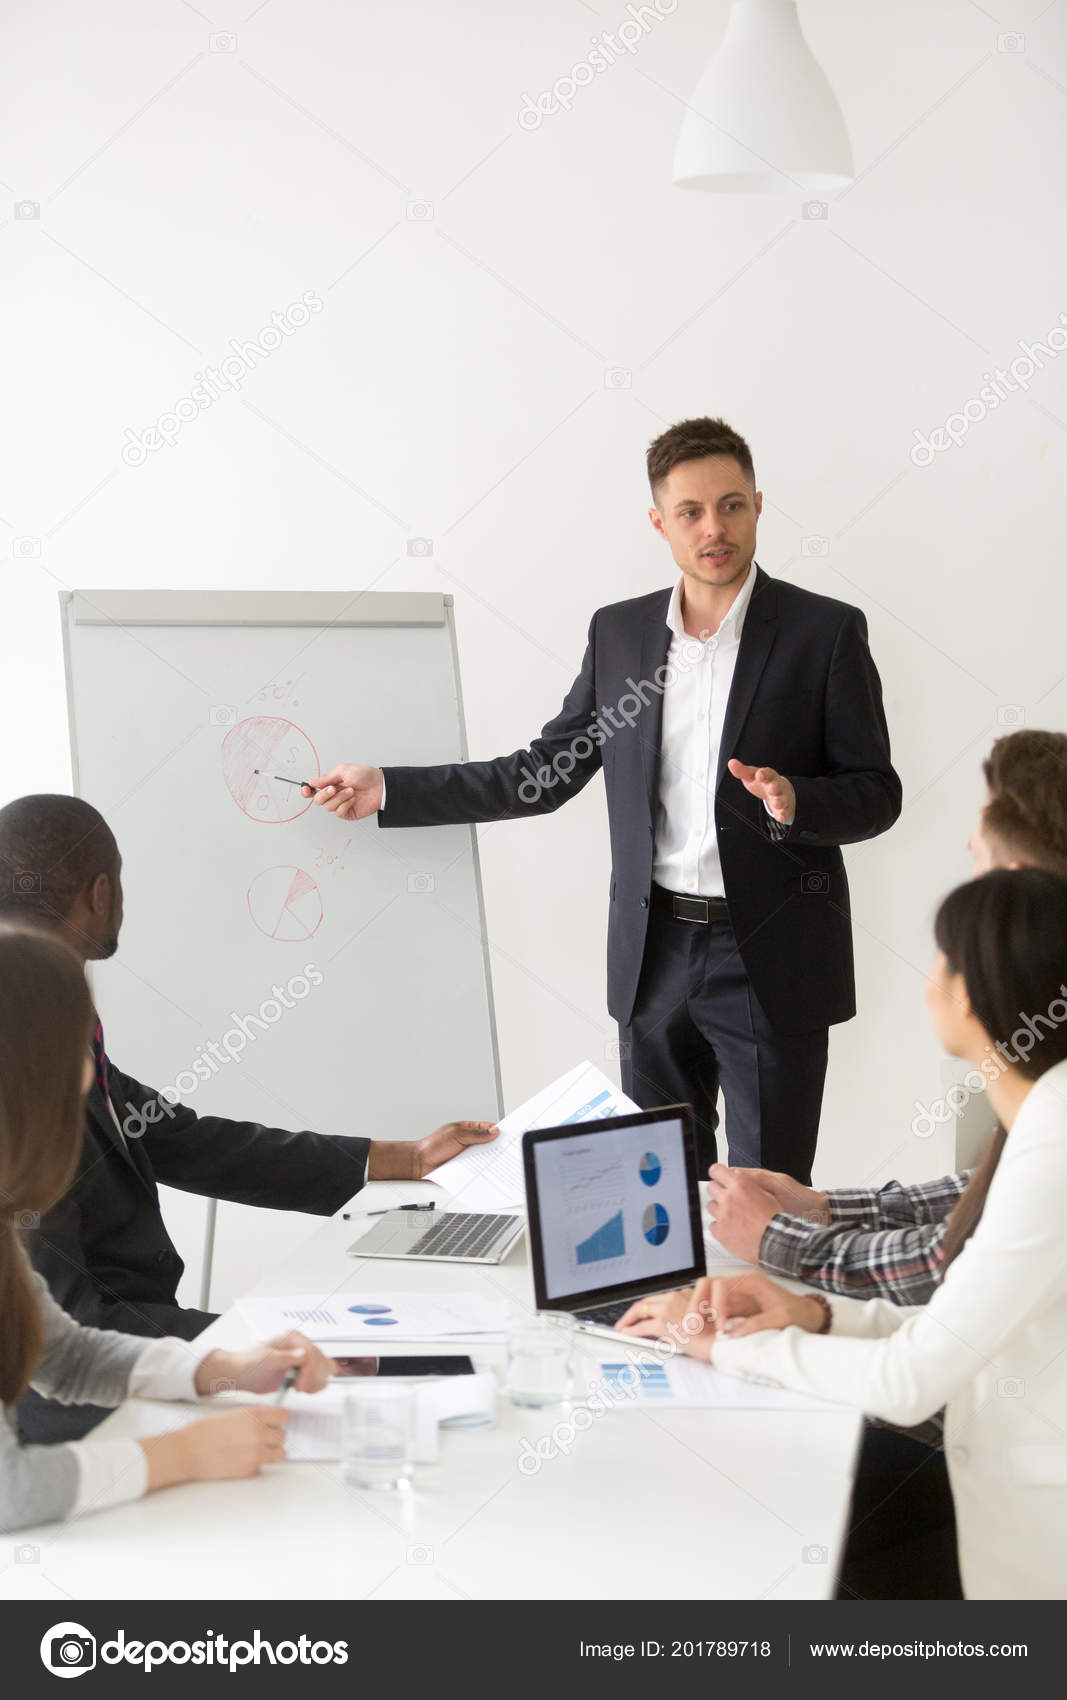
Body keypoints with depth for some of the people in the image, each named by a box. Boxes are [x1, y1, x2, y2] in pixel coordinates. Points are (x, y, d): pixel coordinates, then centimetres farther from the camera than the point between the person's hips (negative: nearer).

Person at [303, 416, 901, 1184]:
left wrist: (793, 802, -24)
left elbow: (877, 794, -3)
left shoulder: (825, 631, -4)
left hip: (772, 962, -4)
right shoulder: (619, 632, 7)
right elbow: (545, 774, 12)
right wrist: (387, 790, 7)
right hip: (655, 956, 4)